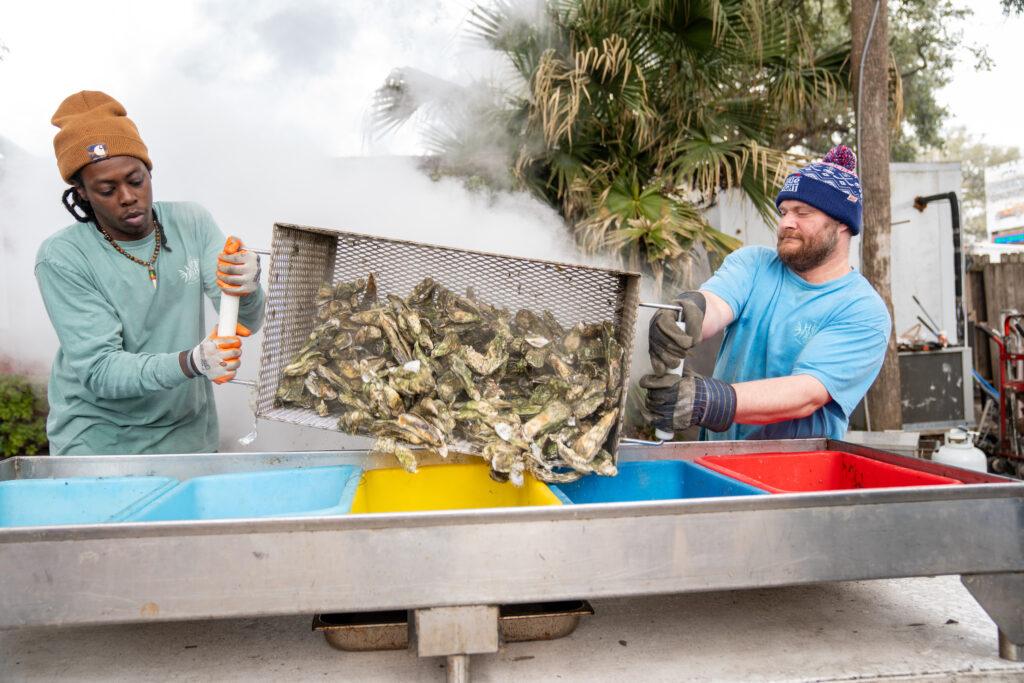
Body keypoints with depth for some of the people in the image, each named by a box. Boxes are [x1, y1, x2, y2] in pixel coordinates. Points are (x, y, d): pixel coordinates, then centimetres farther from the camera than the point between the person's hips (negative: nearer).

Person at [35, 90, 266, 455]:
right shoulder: (61, 258, -15)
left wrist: (248, 290, -36)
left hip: (188, 434, 3)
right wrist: (191, 362, -38)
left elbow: (247, 322, -13)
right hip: (97, 441, -3)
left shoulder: (190, 223, -5)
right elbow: (100, 371, -22)